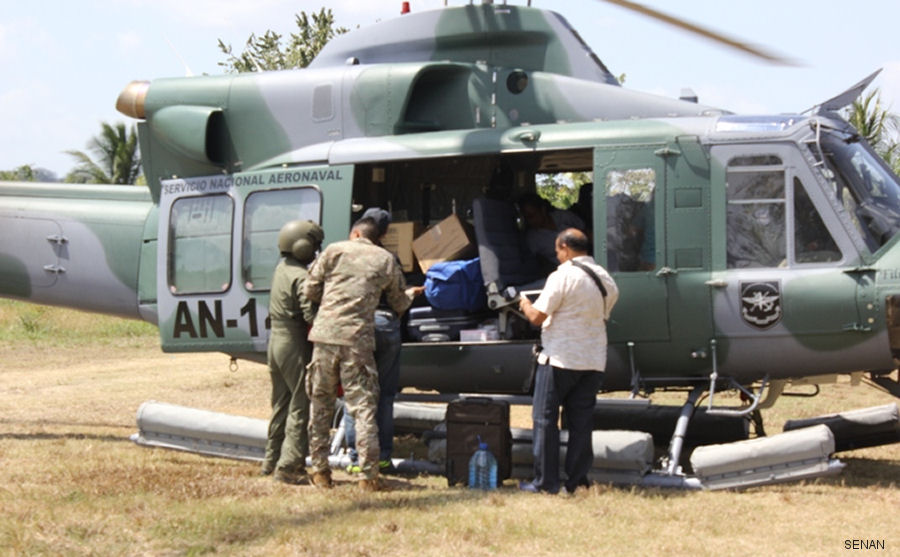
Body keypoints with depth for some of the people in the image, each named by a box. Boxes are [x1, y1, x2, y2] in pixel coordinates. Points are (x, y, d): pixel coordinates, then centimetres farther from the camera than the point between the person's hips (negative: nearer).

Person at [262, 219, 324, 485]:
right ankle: (289, 466, -6)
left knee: (282, 404, 18)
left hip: (276, 341, 9)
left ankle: (272, 460, 26)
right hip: (296, 346, -9)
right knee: (302, 407, -4)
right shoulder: (301, 277, -18)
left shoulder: (281, 269, 10)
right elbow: (311, 315, -24)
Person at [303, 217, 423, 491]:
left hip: (326, 334, 0)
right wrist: (410, 293, 43)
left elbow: (310, 291, 8)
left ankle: (320, 471, 14)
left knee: (320, 406, 11)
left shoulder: (334, 250, 9)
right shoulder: (387, 260, 12)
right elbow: (399, 304, 20)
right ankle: (368, 475, -3)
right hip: (359, 339, 0)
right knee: (363, 408, 1)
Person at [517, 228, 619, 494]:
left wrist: (525, 304, 7)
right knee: (581, 421, 10)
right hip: (594, 360, 7)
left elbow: (537, 316, -14)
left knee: (545, 419, 2)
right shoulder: (606, 279, 10)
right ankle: (577, 480, 9)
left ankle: (546, 482, 1)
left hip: (561, 359, -7)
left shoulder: (563, 276, -12)